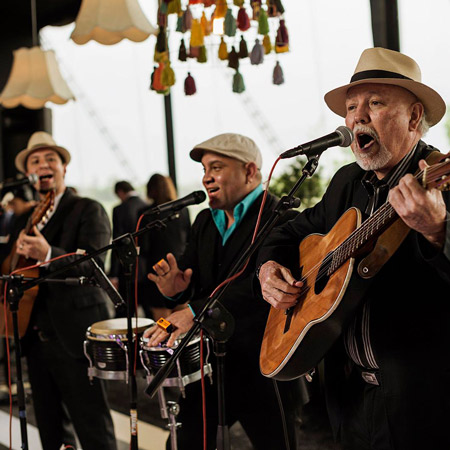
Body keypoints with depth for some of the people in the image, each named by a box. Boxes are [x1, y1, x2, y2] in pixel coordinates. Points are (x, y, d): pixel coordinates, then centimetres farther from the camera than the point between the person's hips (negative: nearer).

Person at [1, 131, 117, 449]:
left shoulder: (88, 210, -4)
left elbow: (94, 265, -18)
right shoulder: (26, 219, 17)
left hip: (73, 336, -7)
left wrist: (48, 254, -34)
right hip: (37, 337, 7)